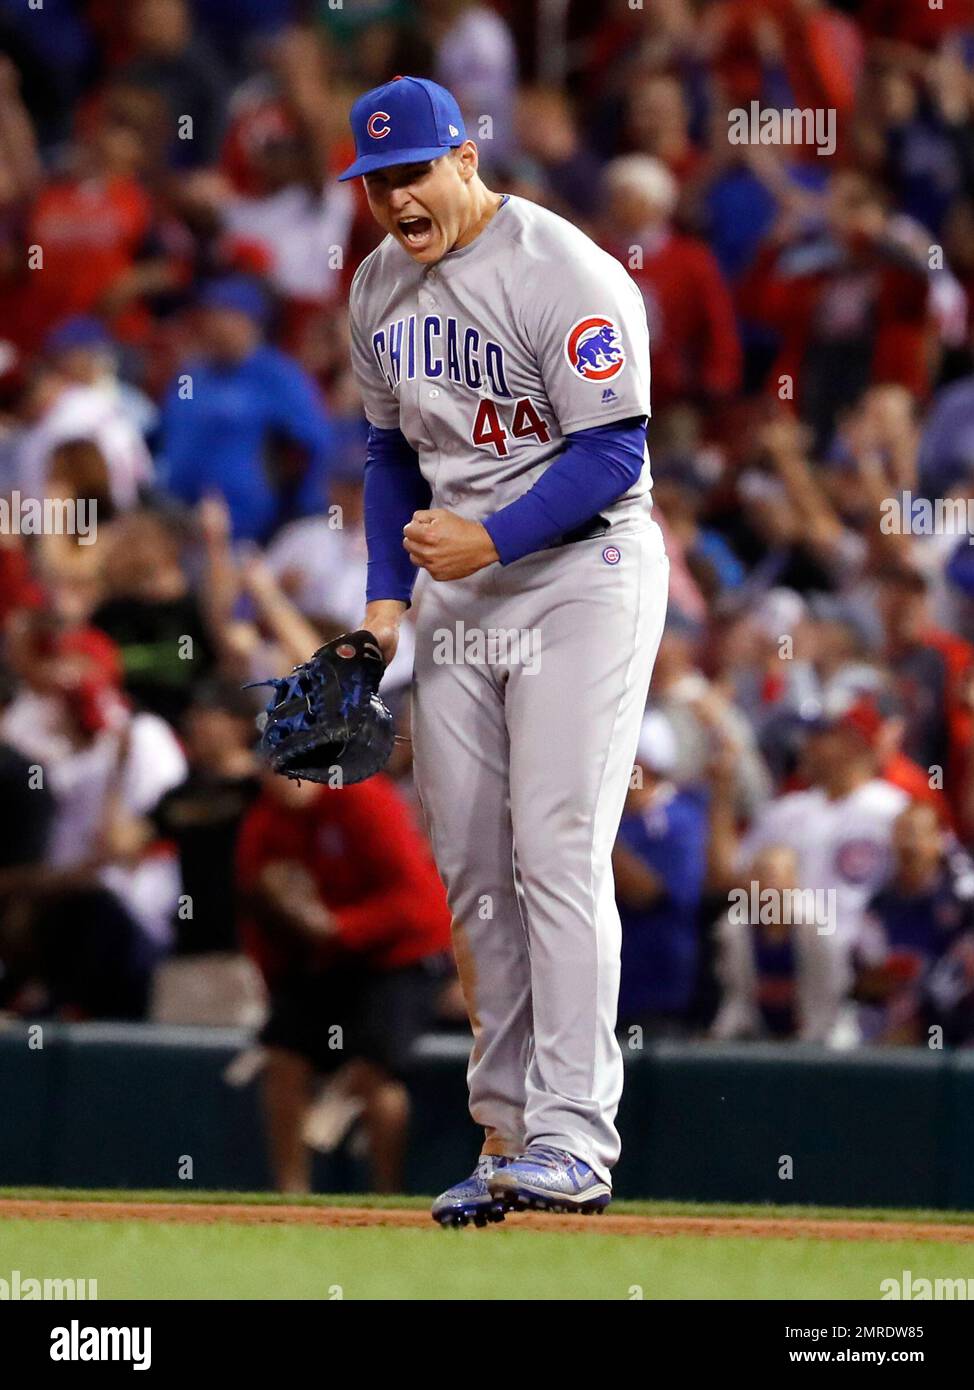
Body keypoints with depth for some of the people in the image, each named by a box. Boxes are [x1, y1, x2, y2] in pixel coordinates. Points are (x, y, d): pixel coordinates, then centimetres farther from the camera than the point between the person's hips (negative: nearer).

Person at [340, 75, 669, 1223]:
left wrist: (489, 539, -25)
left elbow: (614, 453, -17)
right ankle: (508, 1136, 12)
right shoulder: (378, 289, 9)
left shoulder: (564, 276, -15)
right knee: (472, 870, 5)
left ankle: (574, 1139, -19)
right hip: (458, 587, 7)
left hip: (583, 574, -7)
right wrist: (386, 596, 9)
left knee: (557, 849, -16)